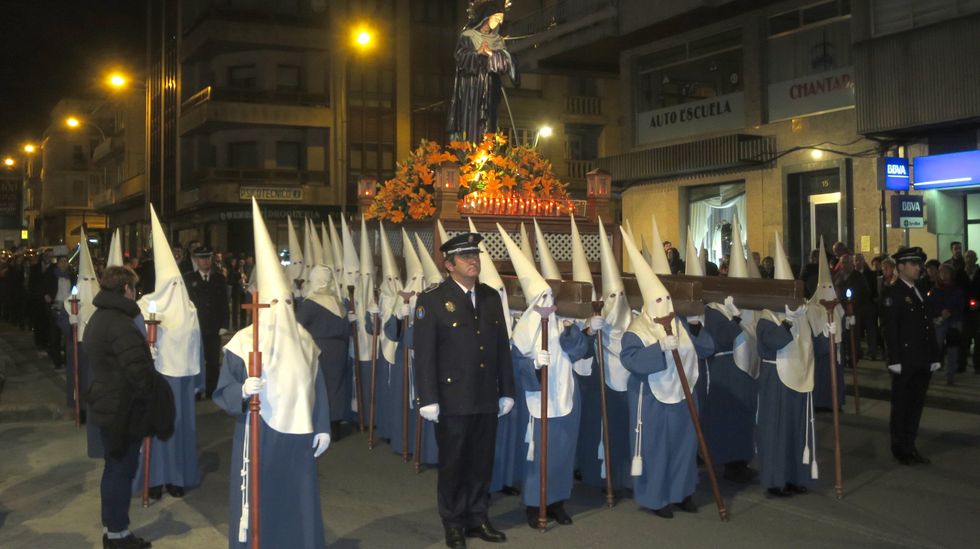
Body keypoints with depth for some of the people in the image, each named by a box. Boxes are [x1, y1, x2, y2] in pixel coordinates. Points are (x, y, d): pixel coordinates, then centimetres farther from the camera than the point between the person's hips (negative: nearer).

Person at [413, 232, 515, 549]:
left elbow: (502, 348, 11)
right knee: (453, 463, 8)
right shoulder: (432, 300, -7)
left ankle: (477, 518, 28)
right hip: (452, 399, -4)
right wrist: (428, 400, -13)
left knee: (482, 462, 13)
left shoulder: (492, 297, 9)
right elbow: (424, 354, -10)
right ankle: (454, 523, 23)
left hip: (487, 399, 5)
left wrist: (506, 391, 9)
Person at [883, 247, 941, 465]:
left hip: (922, 362, 7)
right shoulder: (895, 294, -9)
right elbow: (891, 330, -13)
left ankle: (909, 447, 22)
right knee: (901, 406, 4)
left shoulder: (920, 293, 14)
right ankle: (900, 449, 15)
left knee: (916, 406, 12)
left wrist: (934, 356, 9)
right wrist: (895, 361, -17)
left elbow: (929, 327, 14)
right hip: (905, 362, -7)